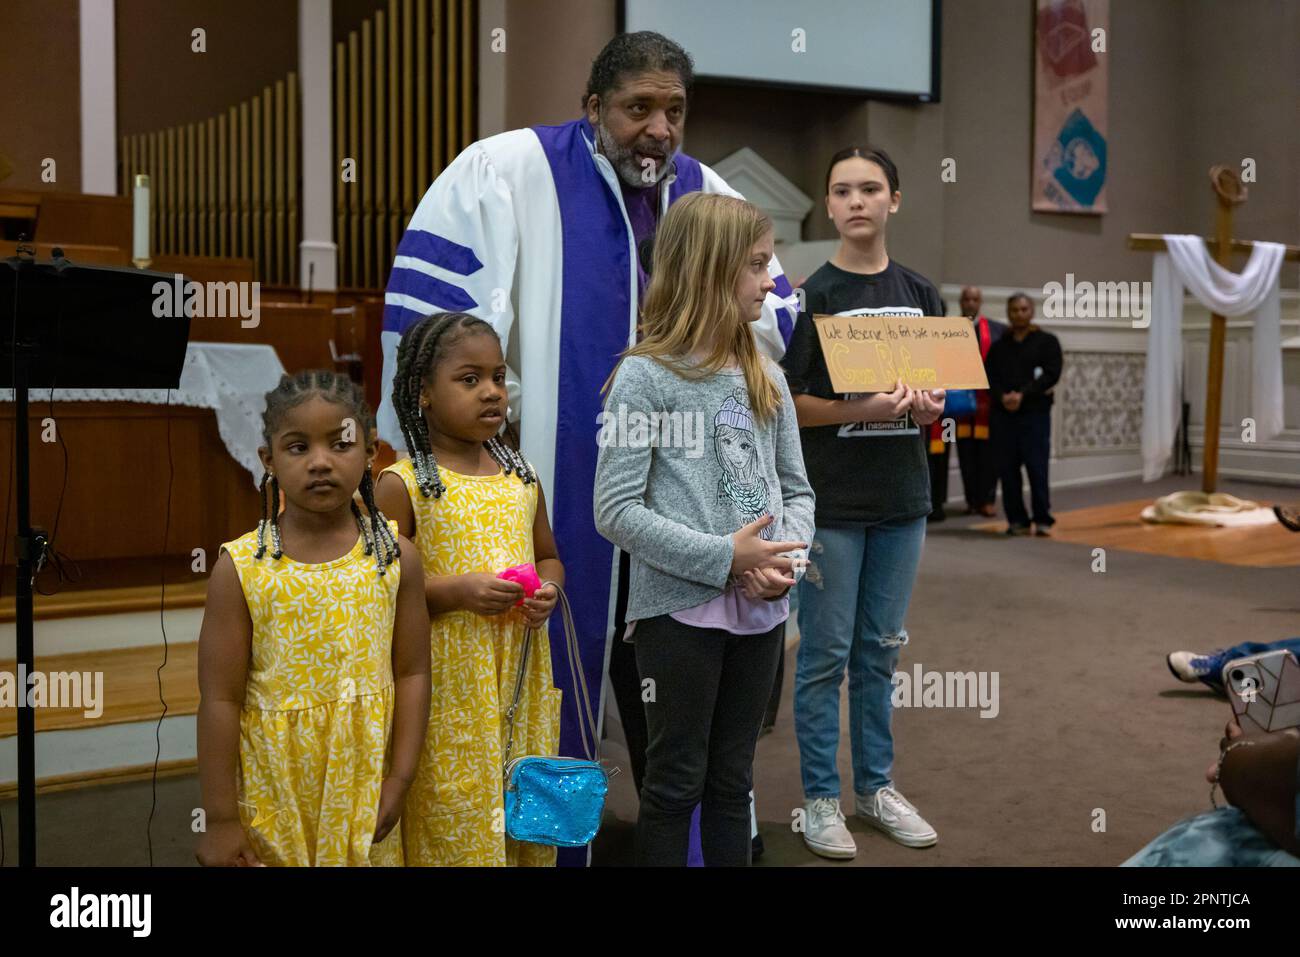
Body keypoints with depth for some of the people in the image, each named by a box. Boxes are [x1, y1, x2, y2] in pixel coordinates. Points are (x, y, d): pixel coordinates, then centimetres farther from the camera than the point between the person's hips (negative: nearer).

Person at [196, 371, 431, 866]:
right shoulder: (241, 568, -10)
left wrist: (399, 780, -3)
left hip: (363, 787, 2)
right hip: (272, 791, -1)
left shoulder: (395, 557, -5)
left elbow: (411, 673, 0)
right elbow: (220, 699, -8)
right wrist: (220, 818, -7)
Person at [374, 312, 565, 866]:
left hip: (521, 673, 5)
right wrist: (455, 591, -20)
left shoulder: (520, 476, 9)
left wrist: (549, 590, -2)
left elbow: (548, 556, 20)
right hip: (448, 680, -5)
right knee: (454, 822, 0)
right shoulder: (403, 485, -7)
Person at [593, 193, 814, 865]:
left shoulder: (765, 377, 8)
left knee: (732, 778, 17)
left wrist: (786, 560, -8)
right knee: (676, 782, 8)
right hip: (679, 608, -5)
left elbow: (796, 489, 12)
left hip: (760, 609, 6)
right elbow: (616, 511, -15)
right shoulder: (645, 376, -10)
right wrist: (726, 557, -19)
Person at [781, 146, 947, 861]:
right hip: (831, 500, -4)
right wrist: (863, 408, -22)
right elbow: (786, 402, -9)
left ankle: (876, 786, 27)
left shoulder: (920, 294, 9)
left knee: (881, 650, 14)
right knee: (825, 654, 3)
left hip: (901, 500, 5)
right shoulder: (813, 295, -6)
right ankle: (820, 797, 16)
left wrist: (929, 406, -7)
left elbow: (939, 389, 15)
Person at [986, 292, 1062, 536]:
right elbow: (989, 377, 6)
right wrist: (1002, 396, -14)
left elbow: (1051, 374, -5)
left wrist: (1023, 394, -15)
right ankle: (1017, 520, 9)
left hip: (1035, 413, -3)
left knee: (1037, 467, -7)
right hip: (1002, 414, 3)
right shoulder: (998, 346, 16)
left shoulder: (1047, 342, 7)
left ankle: (1042, 519, 2)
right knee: (1007, 469, 1)